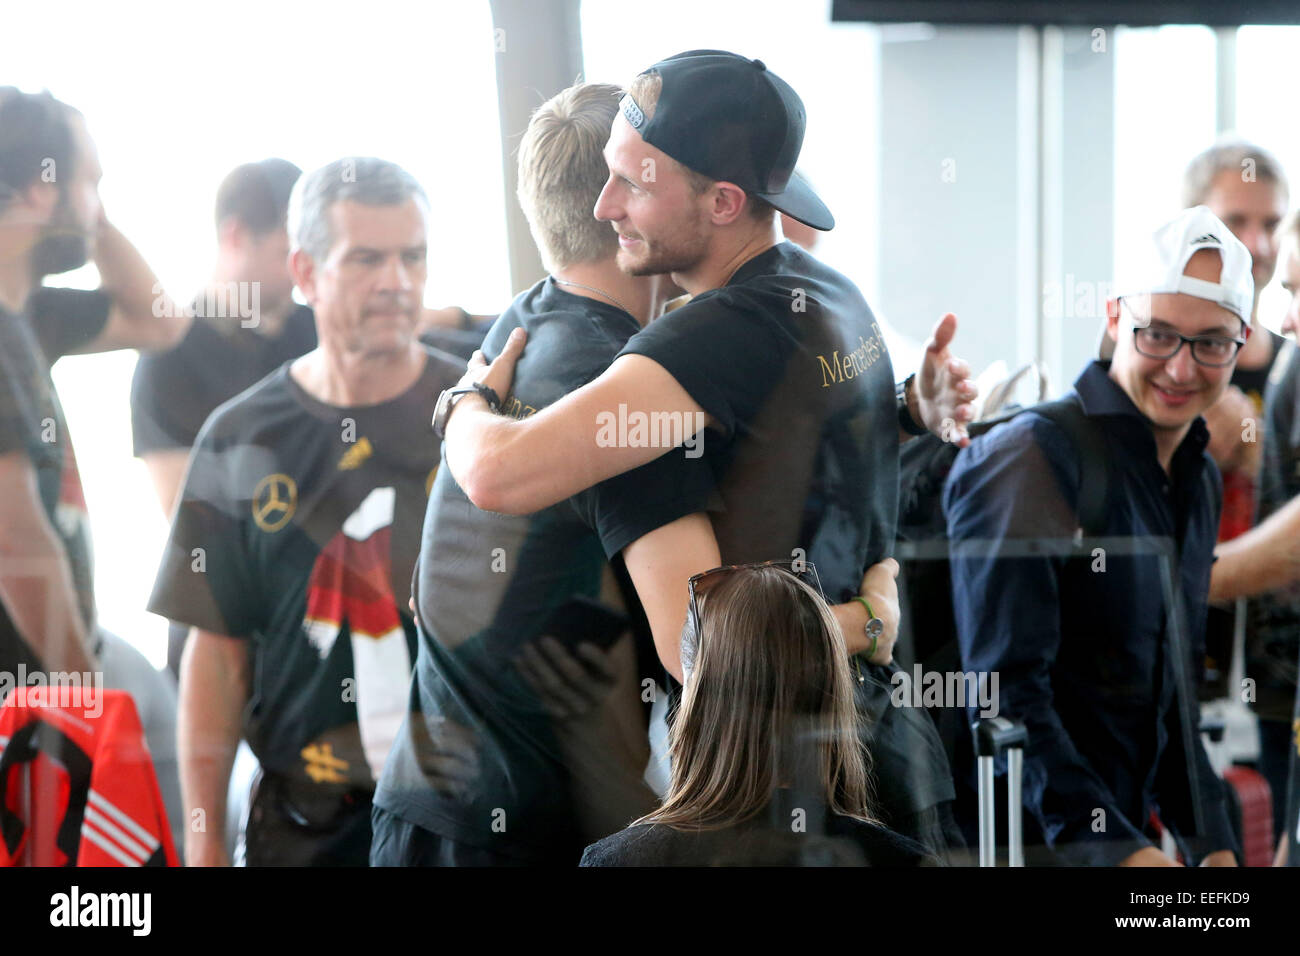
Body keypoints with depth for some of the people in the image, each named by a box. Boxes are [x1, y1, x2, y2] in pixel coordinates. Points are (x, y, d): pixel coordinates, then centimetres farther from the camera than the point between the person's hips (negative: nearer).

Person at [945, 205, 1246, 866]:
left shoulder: (1200, 482, 14)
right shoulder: (1024, 463, -14)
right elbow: (1005, 697, -20)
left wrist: (1211, 843, 12)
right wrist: (1121, 851, -24)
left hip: (1124, 837, 8)